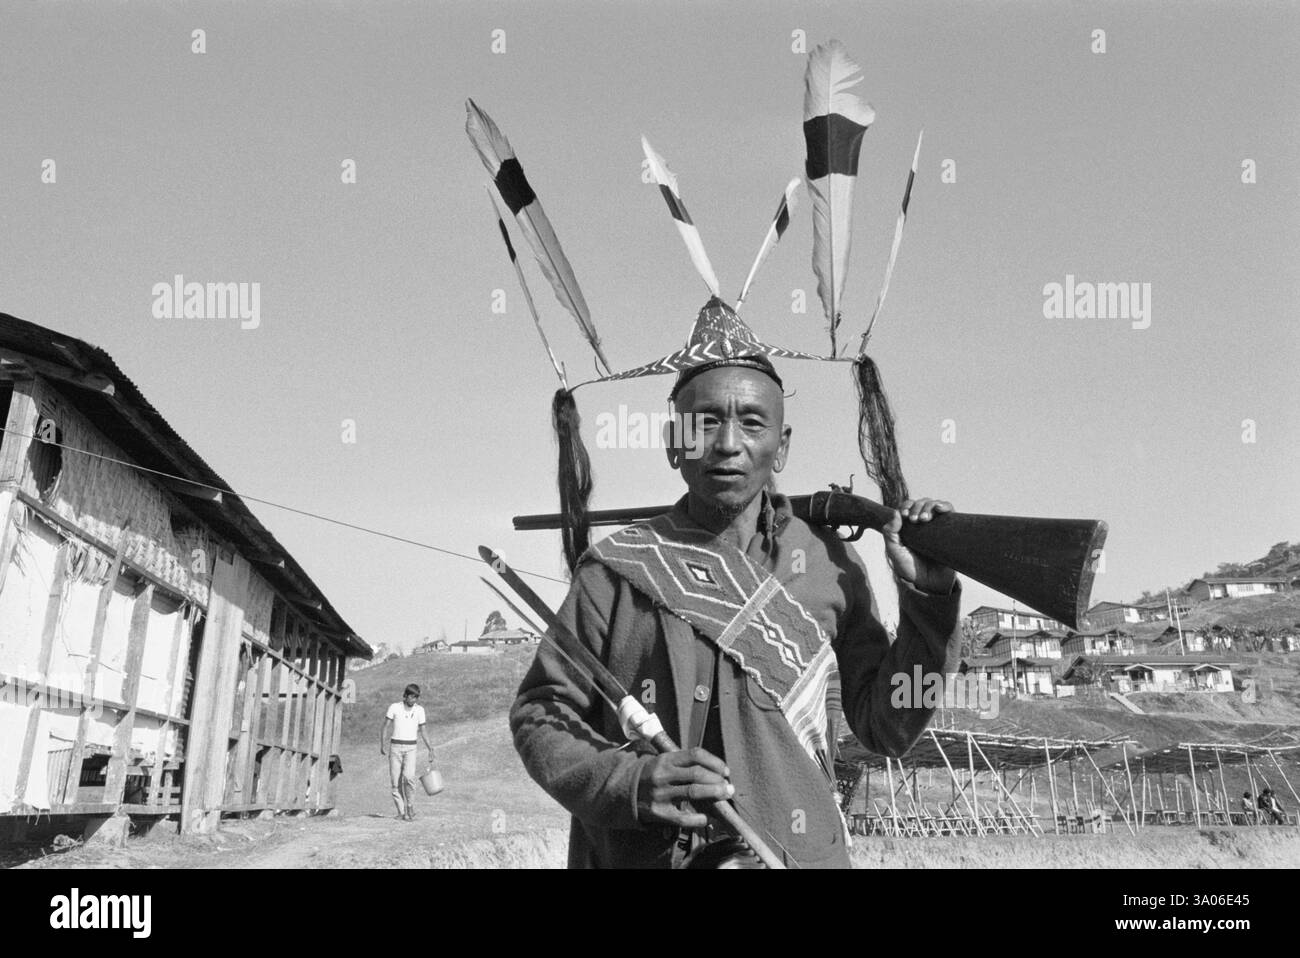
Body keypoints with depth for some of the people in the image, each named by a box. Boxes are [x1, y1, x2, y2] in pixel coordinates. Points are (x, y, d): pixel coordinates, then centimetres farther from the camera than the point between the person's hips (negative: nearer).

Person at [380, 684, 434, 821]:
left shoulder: (419, 710, 4)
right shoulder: (394, 707, -1)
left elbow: (422, 731, 10)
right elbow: (385, 727, -1)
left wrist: (430, 748, 3)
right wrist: (382, 745, -12)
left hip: (410, 748, 0)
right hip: (395, 747, 0)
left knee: (408, 776, -20)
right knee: (396, 781, -2)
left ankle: (410, 807, -6)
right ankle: (401, 812, 8)